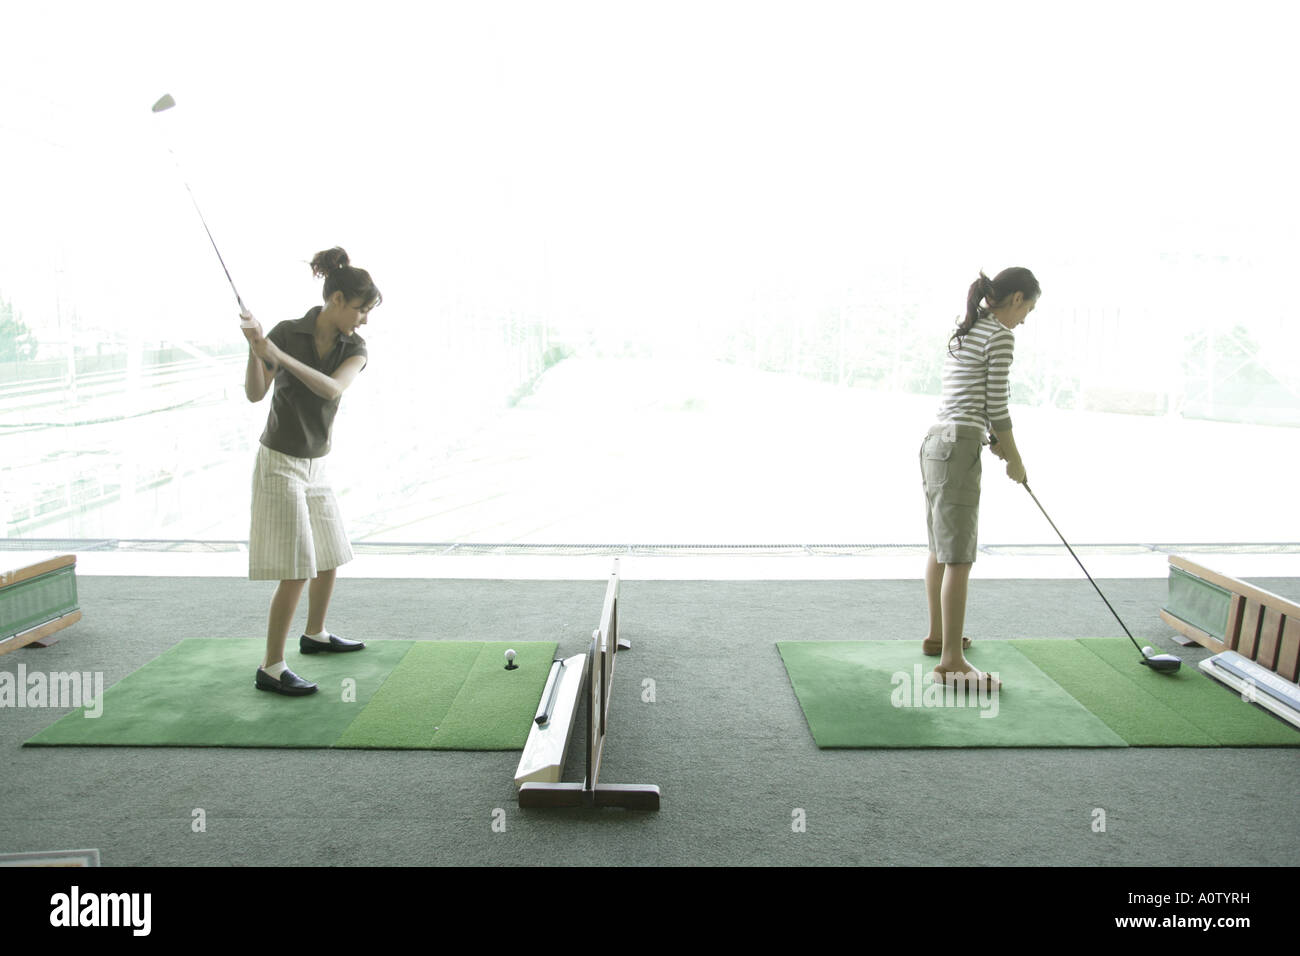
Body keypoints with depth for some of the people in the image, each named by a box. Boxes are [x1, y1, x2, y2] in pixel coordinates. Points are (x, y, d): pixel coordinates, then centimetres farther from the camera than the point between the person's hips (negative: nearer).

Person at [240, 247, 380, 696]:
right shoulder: (287, 331, -12)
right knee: (296, 570, -10)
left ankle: (315, 635, 39)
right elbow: (255, 394, -13)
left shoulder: (354, 348, -3)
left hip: (315, 464, 6)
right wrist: (254, 348, -27)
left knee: (330, 557, 17)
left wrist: (279, 355, -31)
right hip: (279, 462, -6)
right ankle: (271, 668, 0)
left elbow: (333, 389, -23)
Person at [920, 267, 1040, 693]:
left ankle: (938, 635, 31)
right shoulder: (1000, 336, -7)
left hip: (935, 442, 10)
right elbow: (997, 405, -8)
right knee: (959, 557, -8)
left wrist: (994, 439, 24)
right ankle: (951, 661, -5)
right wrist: (1015, 460, 3)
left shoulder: (964, 333, 19)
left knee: (941, 547, 18)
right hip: (959, 450, -10)